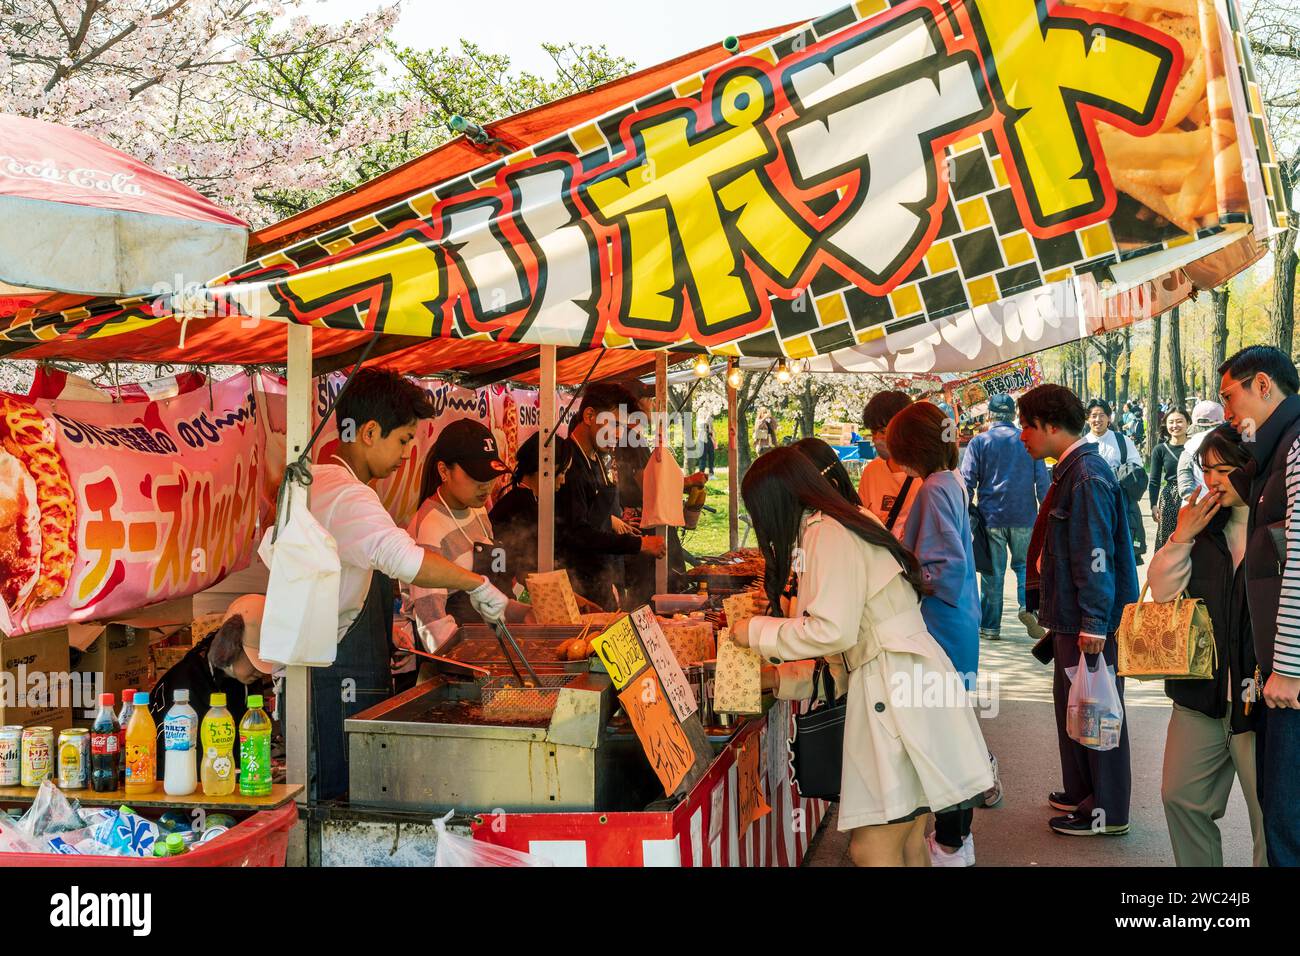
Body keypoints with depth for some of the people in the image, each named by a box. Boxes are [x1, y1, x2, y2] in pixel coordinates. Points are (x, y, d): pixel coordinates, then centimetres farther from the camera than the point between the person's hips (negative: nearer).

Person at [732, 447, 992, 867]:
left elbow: (833, 631, -19)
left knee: (872, 849, -9)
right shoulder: (846, 526, 21)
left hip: (897, 692, -10)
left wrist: (757, 631, -5)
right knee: (907, 846, 11)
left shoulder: (827, 533, -10)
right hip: (899, 687, 10)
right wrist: (781, 678, 22)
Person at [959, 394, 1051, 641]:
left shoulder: (979, 442, -1)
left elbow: (967, 481, -4)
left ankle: (990, 625, 9)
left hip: (991, 516, -1)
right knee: (1024, 564, 16)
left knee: (992, 572, 5)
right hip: (1024, 516, 1)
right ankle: (1027, 604, -9)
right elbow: (1042, 480, 3)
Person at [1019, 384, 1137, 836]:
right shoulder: (1069, 471, 12)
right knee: (1070, 703, 19)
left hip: (1090, 622, -10)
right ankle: (1080, 792, 32)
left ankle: (1107, 811, 10)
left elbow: (1096, 555, -23)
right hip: (1070, 616, 10)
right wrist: (1050, 609, 21)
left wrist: (1094, 623, -24)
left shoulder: (1088, 477, -19)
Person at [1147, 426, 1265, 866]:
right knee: (1182, 797, 11)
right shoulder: (1205, 522, 9)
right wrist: (1182, 537, -4)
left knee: (1271, 816, 1)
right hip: (1200, 692, 6)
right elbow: (1162, 592, 8)